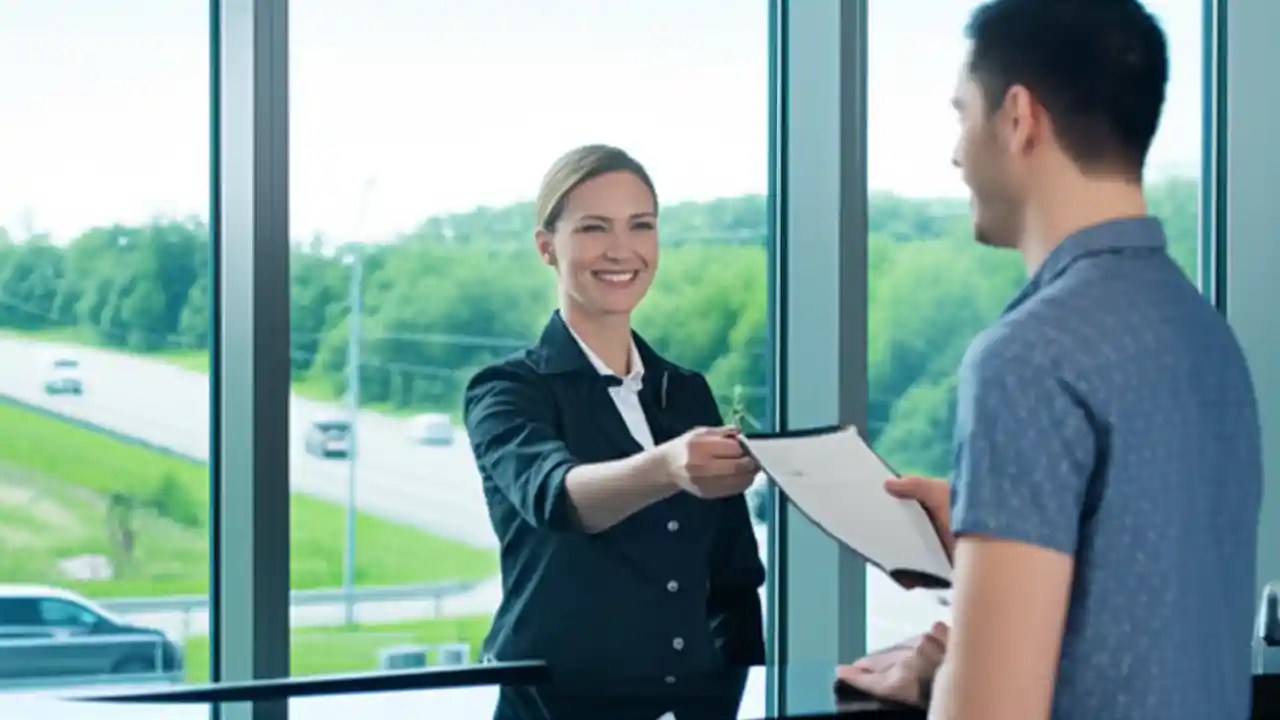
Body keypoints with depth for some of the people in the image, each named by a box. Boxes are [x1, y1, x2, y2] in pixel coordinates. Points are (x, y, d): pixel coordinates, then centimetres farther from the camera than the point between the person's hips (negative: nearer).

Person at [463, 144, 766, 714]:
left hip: (690, 693, 4)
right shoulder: (507, 391, -3)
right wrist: (666, 469, -41)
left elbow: (732, 581, 15)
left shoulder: (689, 393, 11)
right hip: (553, 696, -3)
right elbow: (553, 493, -24)